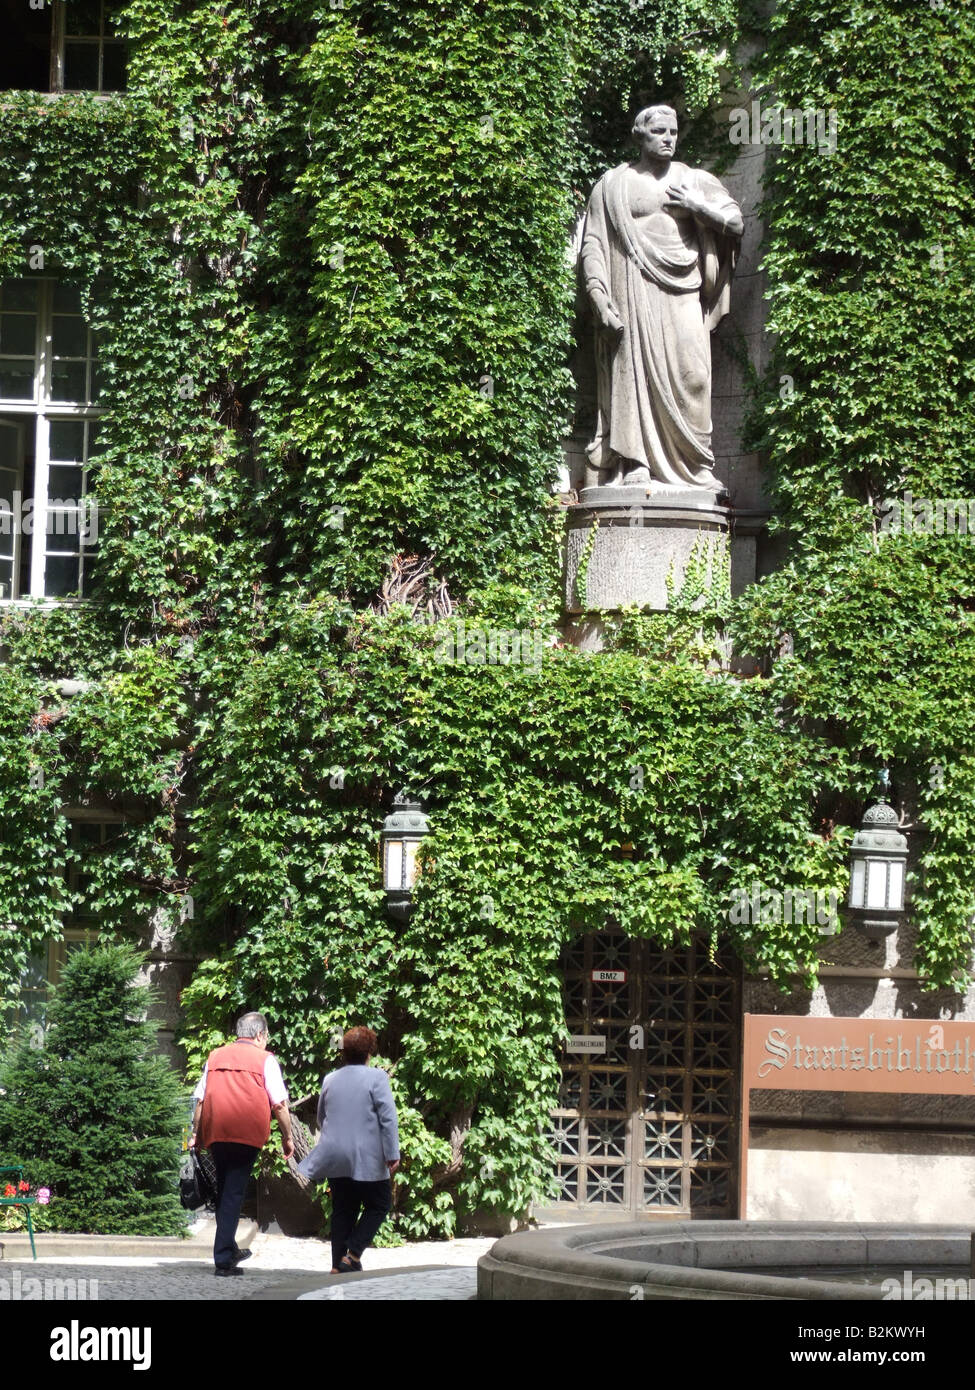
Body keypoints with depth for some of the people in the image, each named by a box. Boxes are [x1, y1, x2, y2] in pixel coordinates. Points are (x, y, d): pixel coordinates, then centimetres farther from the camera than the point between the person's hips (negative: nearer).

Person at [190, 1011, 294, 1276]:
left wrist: (195, 1134, 20)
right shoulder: (264, 1060, 3)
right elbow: (279, 1104, 0)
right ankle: (223, 1259, -10)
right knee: (234, 1193, -4)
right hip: (248, 1133, -4)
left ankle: (229, 1251, 27)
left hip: (215, 1134, 4)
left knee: (224, 1191, 17)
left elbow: (200, 1100, 13)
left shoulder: (215, 1057, 15)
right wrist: (287, 1137, 8)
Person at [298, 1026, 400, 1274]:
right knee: (379, 1205, 8)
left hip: (335, 1159, 5)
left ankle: (338, 1264, 5)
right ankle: (352, 1255, -4)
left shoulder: (330, 1080, 10)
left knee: (342, 1210, 9)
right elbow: (388, 1118, -13)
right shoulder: (376, 1077, -7)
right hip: (367, 1159, -5)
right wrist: (392, 1154, -12)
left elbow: (321, 1119, 21)